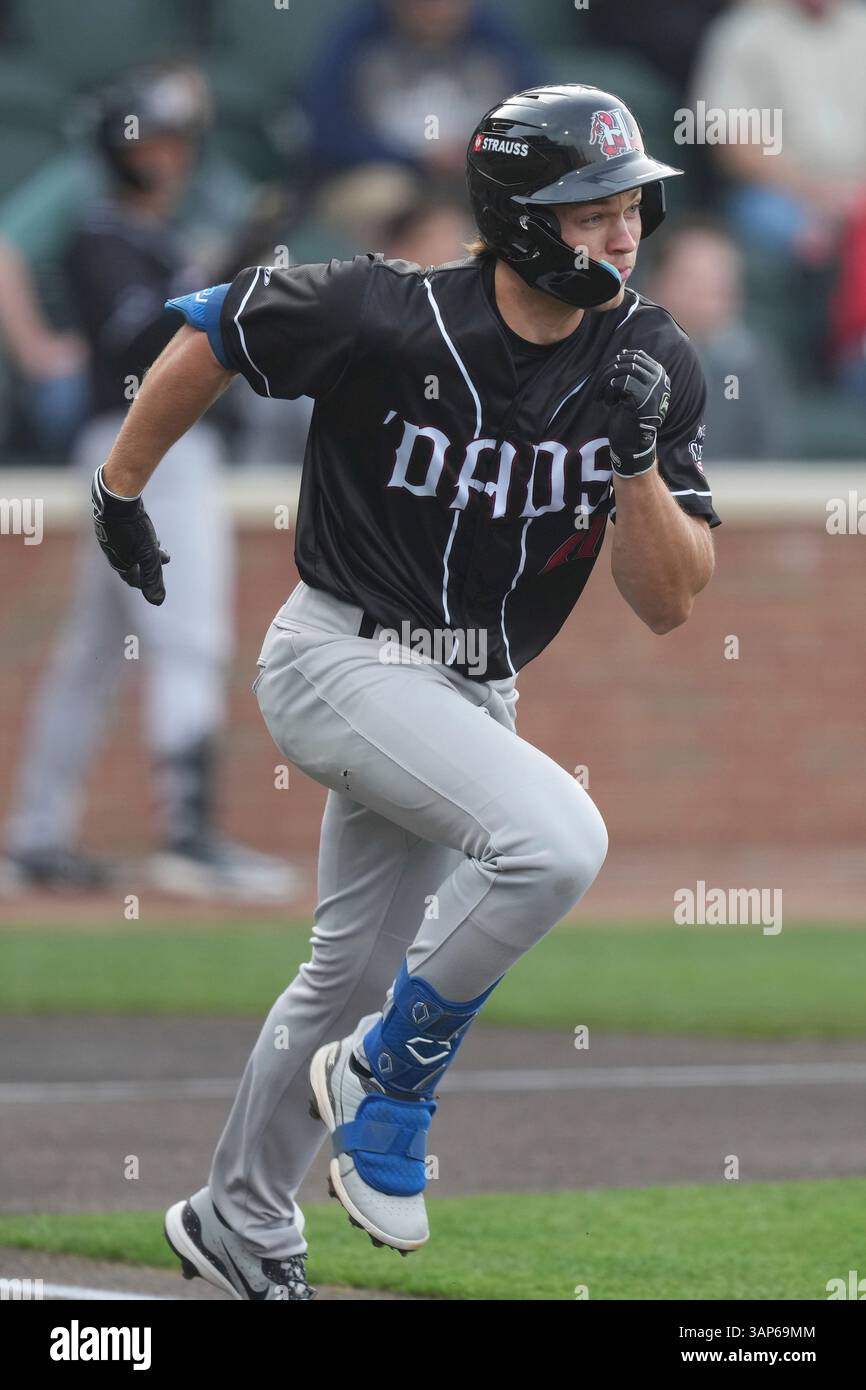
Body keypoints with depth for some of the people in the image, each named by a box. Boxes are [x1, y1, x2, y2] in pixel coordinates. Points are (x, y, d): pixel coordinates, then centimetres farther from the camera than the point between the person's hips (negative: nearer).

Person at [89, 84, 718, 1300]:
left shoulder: (653, 366, -8)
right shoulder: (385, 319, -22)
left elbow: (668, 604, -9)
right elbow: (211, 334, -4)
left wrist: (637, 459, -25)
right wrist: (121, 490, 6)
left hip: (473, 694, 6)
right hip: (342, 657, -6)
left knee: (358, 973, 18)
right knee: (556, 839, -28)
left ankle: (239, 1223, 38)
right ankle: (389, 1081, -7)